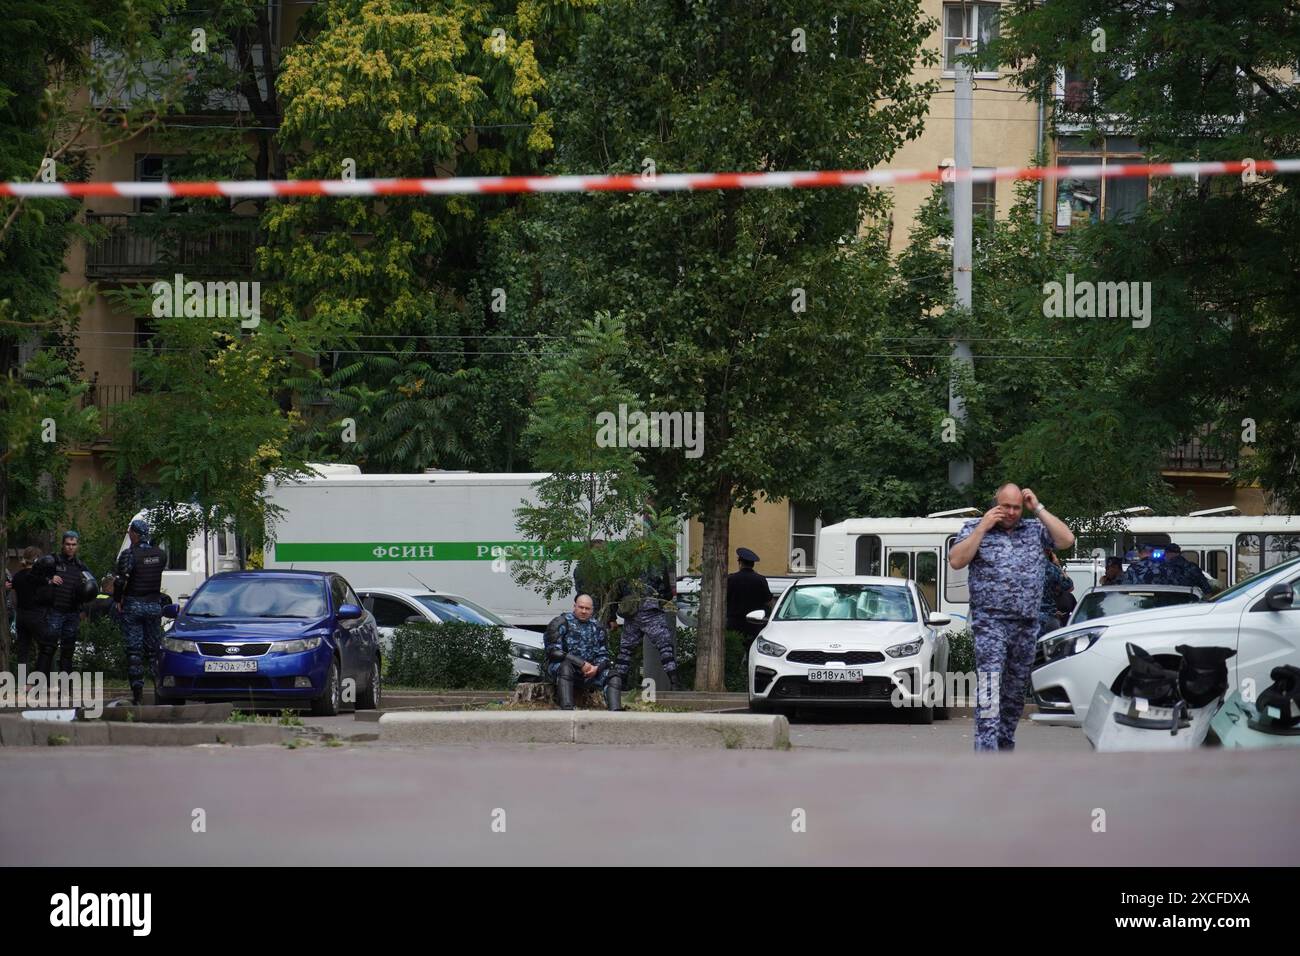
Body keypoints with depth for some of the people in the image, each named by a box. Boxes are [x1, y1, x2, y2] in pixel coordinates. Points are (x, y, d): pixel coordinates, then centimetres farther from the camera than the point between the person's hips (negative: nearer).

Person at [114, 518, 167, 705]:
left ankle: (137, 690, -7)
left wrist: (117, 600, -3)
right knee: (153, 648, 10)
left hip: (133, 605, -4)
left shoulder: (129, 554, -13)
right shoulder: (159, 553, 2)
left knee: (134, 650, -1)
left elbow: (120, 580, -16)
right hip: (154, 604, 4)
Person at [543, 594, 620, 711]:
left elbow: (603, 655, 14)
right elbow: (554, 651, -12)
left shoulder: (597, 627, 15)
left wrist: (597, 668, -12)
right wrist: (581, 664, -19)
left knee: (613, 677, -15)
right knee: (566, 666, -38)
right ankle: (567, 712, -51)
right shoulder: (561, 623, -1)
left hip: (589, 671, 5)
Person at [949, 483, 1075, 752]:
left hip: (1026, 626, 4)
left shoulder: (1034, 529, 14)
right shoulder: (974, 528, 5)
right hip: (990, 622, -4)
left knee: (1016, 690, 11)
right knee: (990, 689, -17)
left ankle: (1006, 746, 22)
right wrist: (982, 527, -10)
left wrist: (1038, 509, 0)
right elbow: (956, 561, -7)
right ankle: (986, 750, -25)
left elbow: (1066, 540, 2)